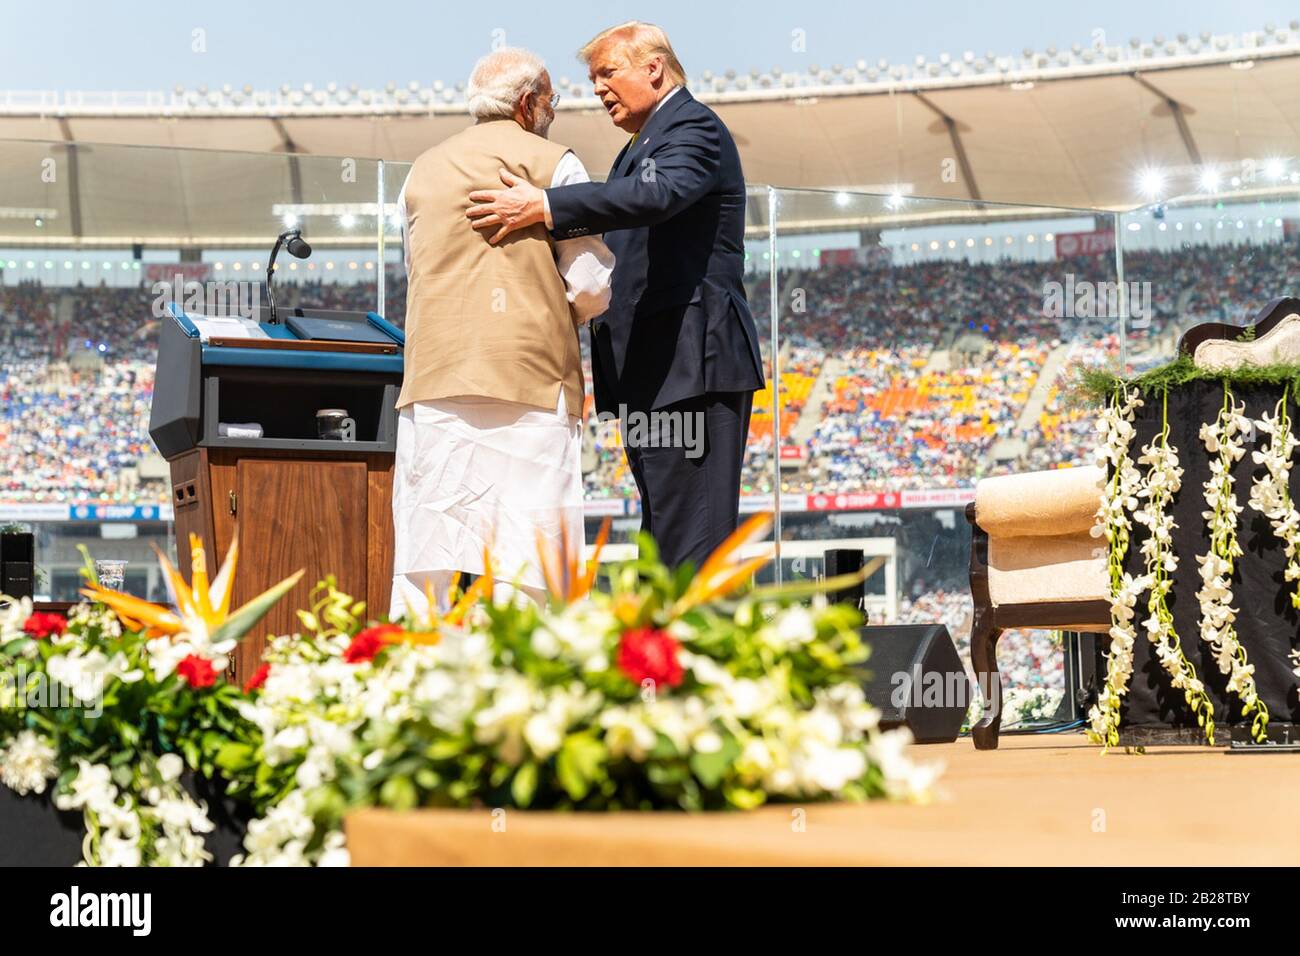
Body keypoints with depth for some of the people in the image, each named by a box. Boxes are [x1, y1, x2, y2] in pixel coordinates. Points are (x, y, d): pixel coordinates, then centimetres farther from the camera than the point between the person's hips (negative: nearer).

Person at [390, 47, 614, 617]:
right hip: (527, 378, -4)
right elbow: (593, 286, -2)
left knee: (426, 561, 2)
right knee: (524, 555, -6)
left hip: (432, 381, 4)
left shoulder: (423, 171, 19)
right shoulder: (551, 163, 3)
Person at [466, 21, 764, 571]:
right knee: (663, 532, 12)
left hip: (691, 364, -11)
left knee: (691, 538, -13)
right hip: (651, 374, 11)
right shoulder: (639, 148, 25)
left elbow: (657, 194, -27)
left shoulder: (694, 127, -7)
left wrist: (543, 206, -32)